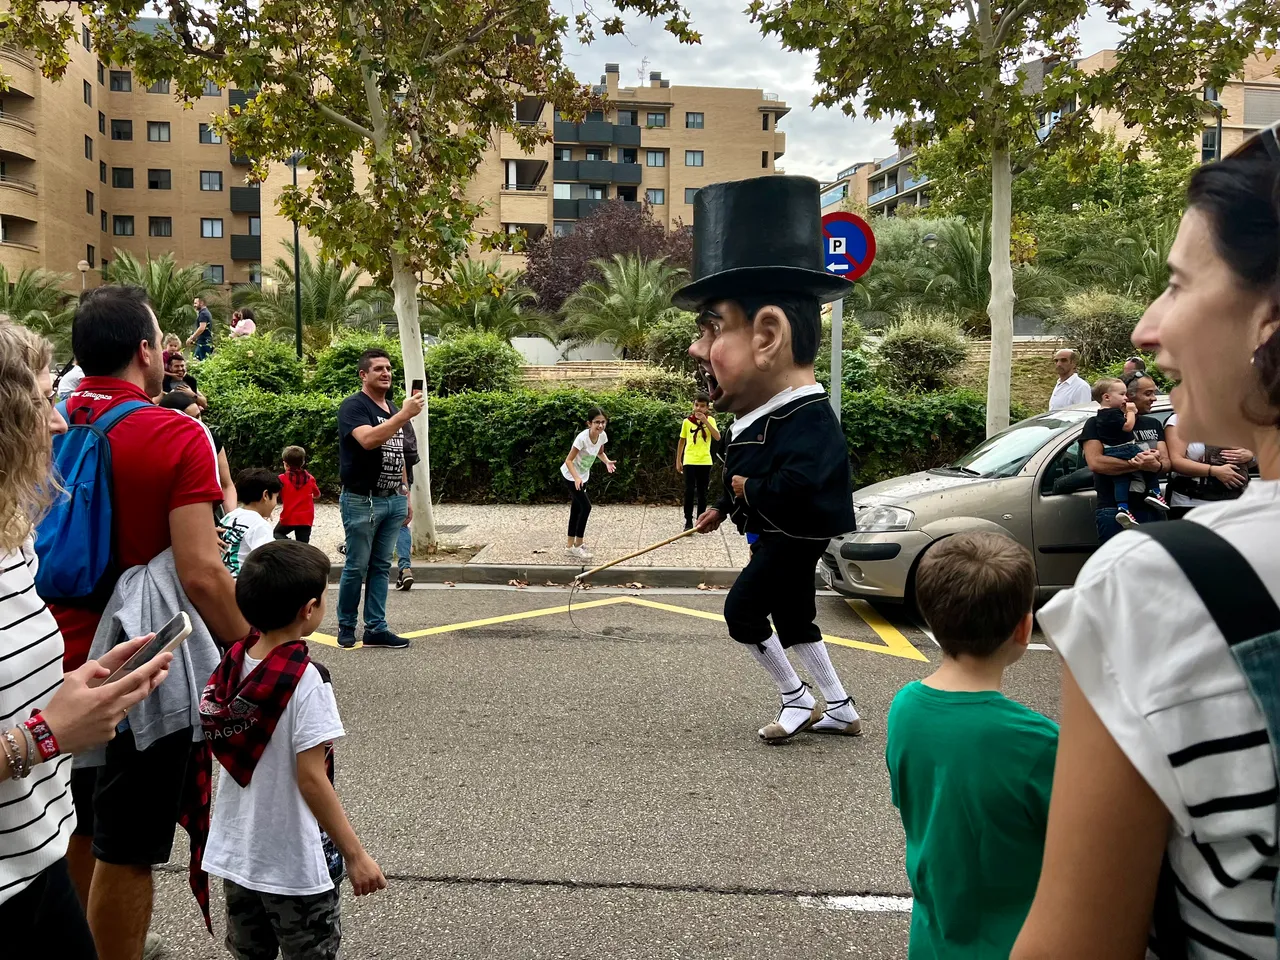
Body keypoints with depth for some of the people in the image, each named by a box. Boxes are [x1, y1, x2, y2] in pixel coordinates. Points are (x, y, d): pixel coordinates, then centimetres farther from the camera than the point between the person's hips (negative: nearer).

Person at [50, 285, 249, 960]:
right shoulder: (177, 436, -17)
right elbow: (201, 573, -24)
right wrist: (249, 648, -12)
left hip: (63, 667, 6)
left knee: (76, 836, 24)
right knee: (126, 851, 8)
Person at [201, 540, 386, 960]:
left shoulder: (232, 662, -5)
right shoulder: (305, 681, -24)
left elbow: (228, 751, 5)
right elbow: (311, 779, -23)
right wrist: (355, 855, -16)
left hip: (235, 850, 6)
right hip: (294, 862, -6)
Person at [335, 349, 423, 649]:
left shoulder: (393, 410, 16)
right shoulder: (354, 406, -8)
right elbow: (368, 439, -27)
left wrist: (405, 494, 18)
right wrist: (405, 415, -31)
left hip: (393, 500, 7)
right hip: (362, 501, -7)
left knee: (381, 566, 9)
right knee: (356, 567, 1)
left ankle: (376, 628, 14)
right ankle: (346, 627, 16)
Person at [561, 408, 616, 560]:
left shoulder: (602, 435, -10)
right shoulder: (582, 438, -31)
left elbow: (600, 453, 10)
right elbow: (568, 460, -27)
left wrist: (607, 462, -11)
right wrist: (576, 478, -40)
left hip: (583, 476, 8)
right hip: (571, 476, -8)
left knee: (577, 509, 14)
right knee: (586, 507, -11)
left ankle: (570, 545, 26)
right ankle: (577, 547, 0)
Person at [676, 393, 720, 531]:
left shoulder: (710, 420, 0)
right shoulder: (687, 421, 1)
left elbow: (717, 437, -15)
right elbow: (682, 441, 10)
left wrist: (705, 421, -20)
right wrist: (678, 461, 8)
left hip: (705, 462, 1)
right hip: (689, 461, -1)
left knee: (702, 492, 7)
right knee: (689, 491, -7)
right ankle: (688, 521, 0)